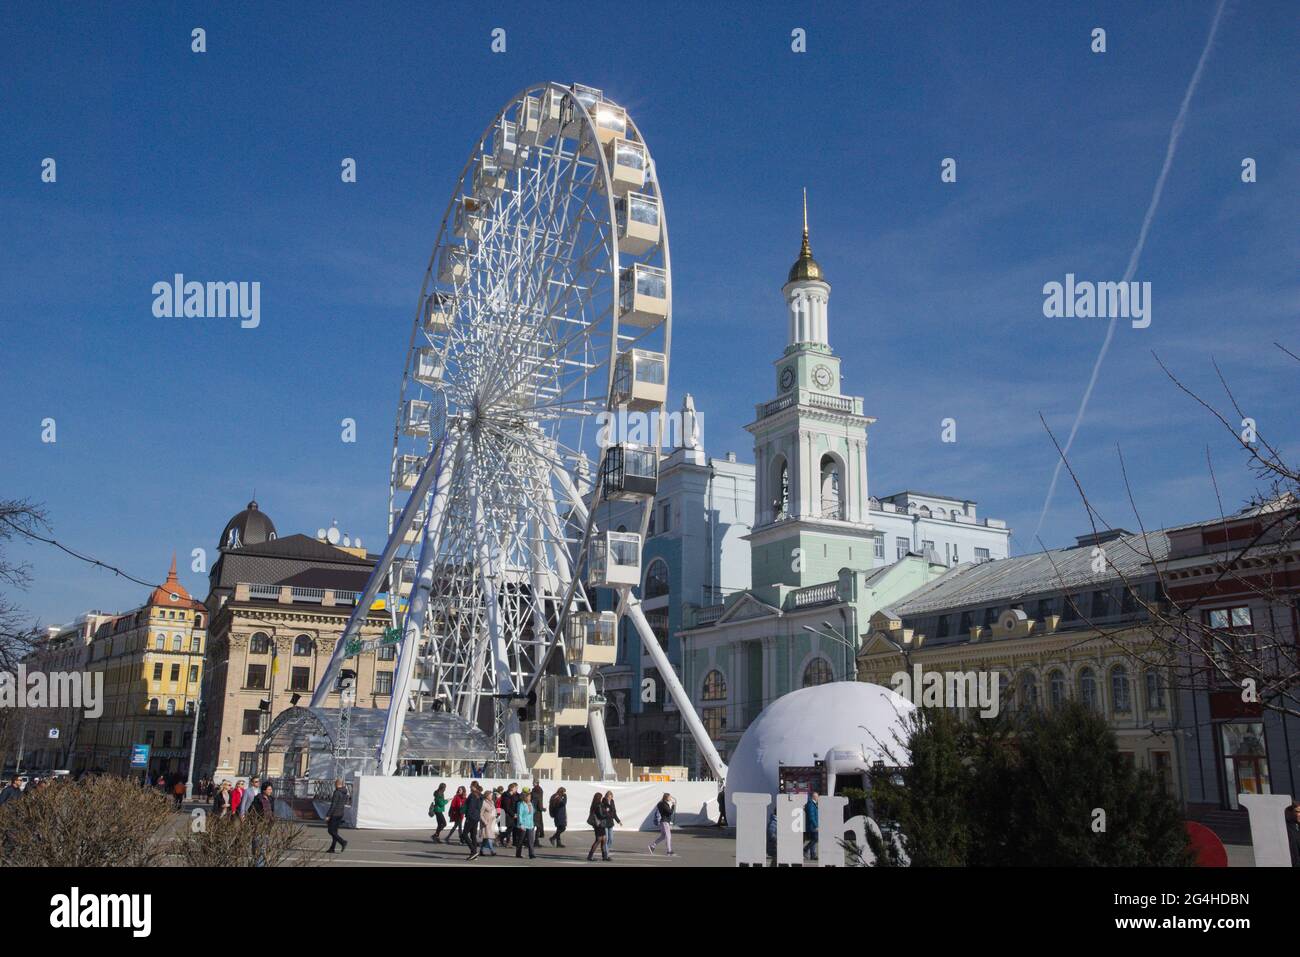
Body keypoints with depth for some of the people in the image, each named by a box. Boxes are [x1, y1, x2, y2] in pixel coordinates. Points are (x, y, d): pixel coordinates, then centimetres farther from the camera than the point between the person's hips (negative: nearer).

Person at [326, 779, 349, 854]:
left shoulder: (337, 792, -17)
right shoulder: (345, 793, 10)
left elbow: (333, 805, -20)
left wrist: (328, 815, -17)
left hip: (334, 814, -9)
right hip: (341, 814, 9)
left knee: (331, 831, -3)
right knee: (334, 831, 11)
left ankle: (342, 842, -15)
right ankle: (332, 849, 10)